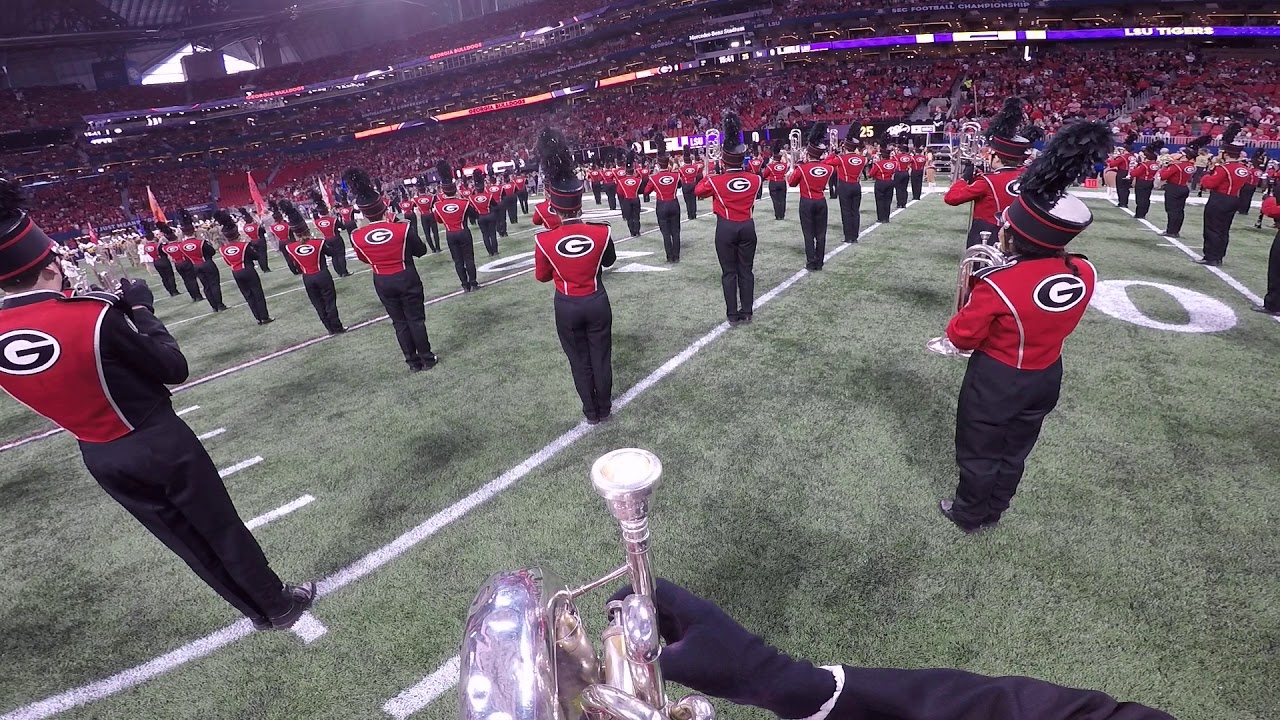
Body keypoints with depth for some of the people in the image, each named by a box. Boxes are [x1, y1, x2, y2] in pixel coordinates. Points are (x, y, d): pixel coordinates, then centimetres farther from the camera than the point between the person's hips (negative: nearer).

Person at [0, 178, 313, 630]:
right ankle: (280, 604, 29)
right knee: (222, 529, 13)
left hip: (99, 457, 6)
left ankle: (259, 610, 35)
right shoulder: (92, 317, -25)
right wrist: (141, 310, -4)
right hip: (160, 442, -6)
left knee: (184, 538, 19)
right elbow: (174, 369, -14)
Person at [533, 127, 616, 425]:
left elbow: (542, 276, -1)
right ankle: (604, 407, 32)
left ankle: (591, 411, 30)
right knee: (601, 356, 17)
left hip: (567, 306, 0)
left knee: (579, 359, 16)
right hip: (597, 301, 1)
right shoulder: (601, 232, -16)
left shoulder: (543, 241, -18)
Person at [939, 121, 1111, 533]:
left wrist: (970, 294, -3)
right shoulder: (1085, 274, -13)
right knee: (1015, 450, 25)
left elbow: (962, 339, -17)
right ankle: (994, 510, 46)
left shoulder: (996, 285, -31)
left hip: (996, 381, -6)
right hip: (1046, 378, 6)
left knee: (979, 452, 17)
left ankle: (969, 515, 38)